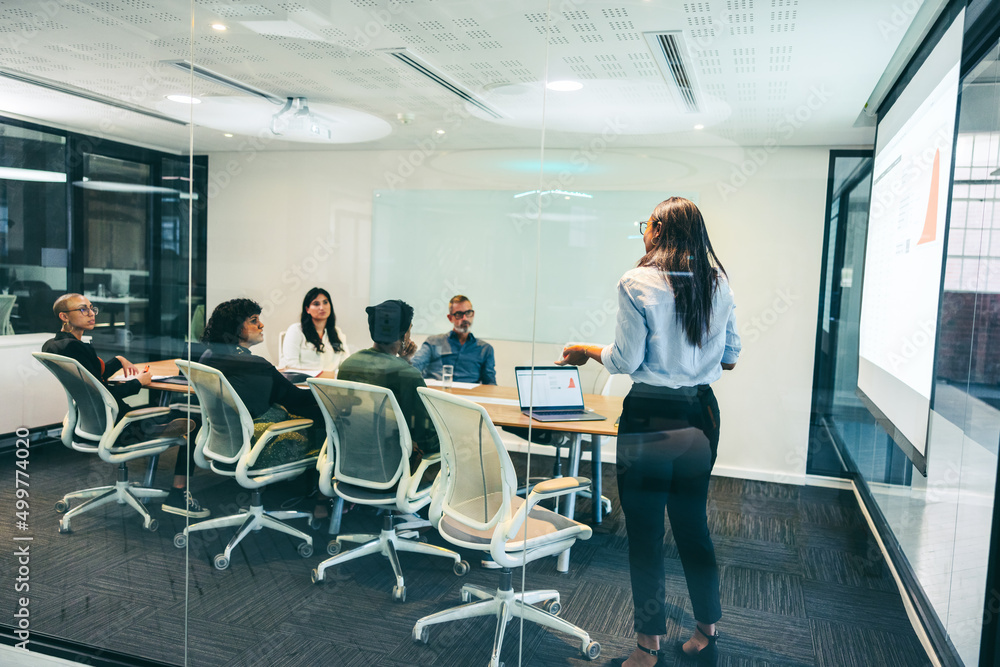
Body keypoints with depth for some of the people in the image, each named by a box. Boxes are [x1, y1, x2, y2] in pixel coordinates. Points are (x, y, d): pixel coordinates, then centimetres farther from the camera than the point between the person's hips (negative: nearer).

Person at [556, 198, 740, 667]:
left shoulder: (637, 284, -13)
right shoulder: (718, 284, 3)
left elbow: (625, 360, -12)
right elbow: (730, 357, 11)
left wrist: (587, 351, 6)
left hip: (650, 421, -5)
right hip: (702, 414, 6)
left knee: (644, 532, 8)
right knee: (693, 526, 19)